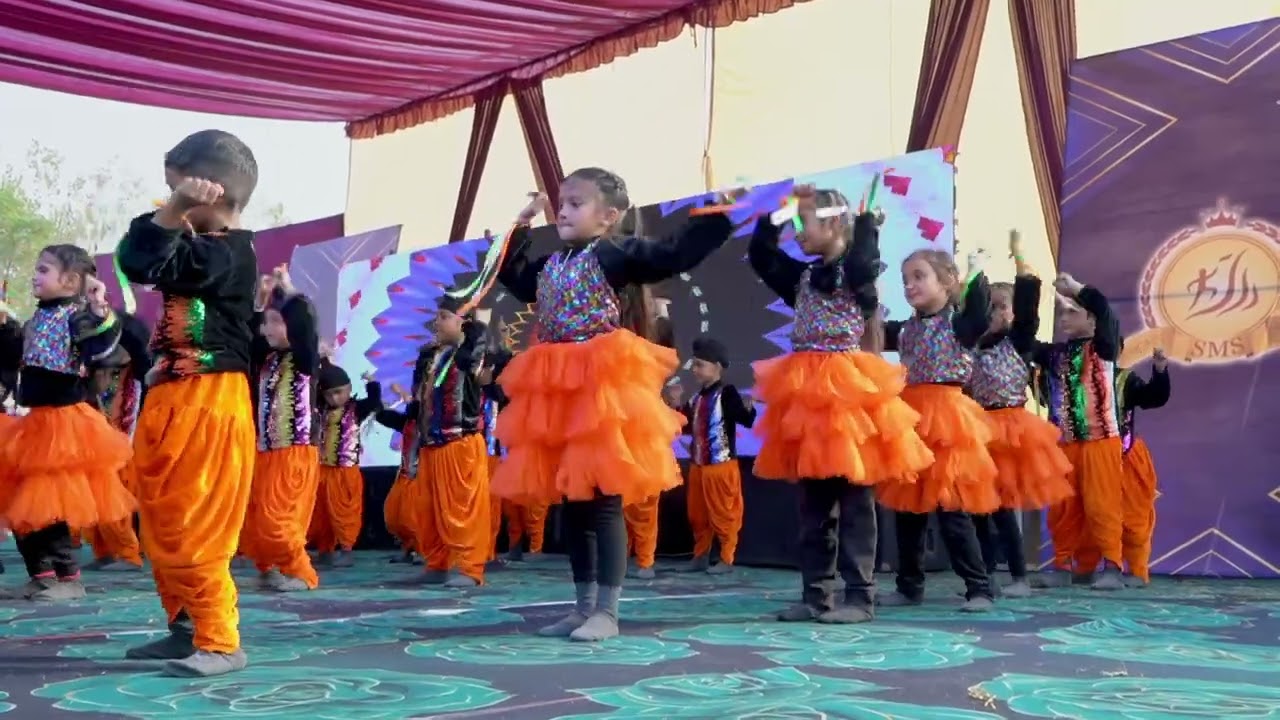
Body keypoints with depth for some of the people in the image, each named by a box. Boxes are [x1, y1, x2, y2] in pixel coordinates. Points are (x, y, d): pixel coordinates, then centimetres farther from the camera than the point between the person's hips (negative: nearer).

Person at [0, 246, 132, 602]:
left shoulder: (78, 314, -13)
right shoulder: (39, 317, 13)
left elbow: (100, 349, -30)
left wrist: (100, 311, -37)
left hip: (66, 420, -10)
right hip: (36, 420, 10)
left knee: (51, 503, -8)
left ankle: (68, 577, 3)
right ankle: (41, 573, 22)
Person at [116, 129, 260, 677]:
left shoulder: (227, 250, -15)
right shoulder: (200, 246, 16)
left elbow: (156, 266, -26)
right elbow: (134, 260, 12)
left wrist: (175, 211, -28)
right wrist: (172, 213, 3)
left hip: (207, 403, -11)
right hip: (174, 399, 11)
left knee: (192, 529, -8)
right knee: (164, 525, 15)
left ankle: (220, 642, -1)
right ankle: (186, 627, 25)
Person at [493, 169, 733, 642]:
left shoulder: (616, 254, -6)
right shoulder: (549, 265, 15)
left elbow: (676, 254, -15)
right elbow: (512, 276, 32)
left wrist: (716, 215, -19)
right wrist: (520, 228, 28)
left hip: (603, 389, -8)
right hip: (556, 393, 8)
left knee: (604, 503, -5)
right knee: (571, 505, 12)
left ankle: (606, 612, 3)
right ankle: (582, 606, 22)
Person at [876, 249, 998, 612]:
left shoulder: (959, 322, -4)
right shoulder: (905, 329, 13)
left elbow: (979, 314, -25)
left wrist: (977, 273, -21)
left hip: (946, 418, -6)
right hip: (910, 418, 6)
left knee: (952, 508, -7)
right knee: (906, 506, 11)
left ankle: (979, 589, 3)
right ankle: (909, 586, 23)